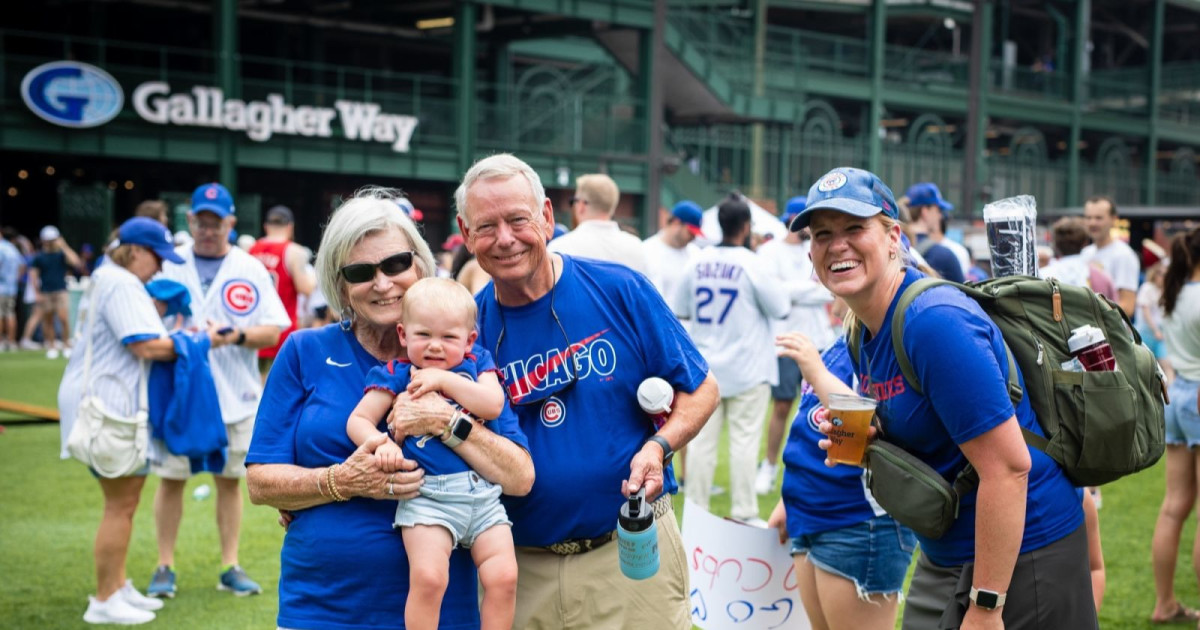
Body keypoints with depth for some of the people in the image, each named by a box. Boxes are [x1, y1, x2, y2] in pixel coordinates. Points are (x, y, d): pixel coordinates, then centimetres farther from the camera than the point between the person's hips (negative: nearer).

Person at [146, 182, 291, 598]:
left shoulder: (250, 270, 4)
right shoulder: (170, 265, 3)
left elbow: (273, 331, 0)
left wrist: (239, 336, -18)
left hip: (234, 396, 1)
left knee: (230, 480, 8)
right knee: (171, 479, 4)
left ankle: (230, 567, 16)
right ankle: (165, 567, 14)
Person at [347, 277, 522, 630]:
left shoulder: (476, 365, 10)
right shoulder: (396, 374, 4)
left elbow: (493, 405, -7)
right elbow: (357, 421, 2)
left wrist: (445, 379, -11)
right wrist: (381, 444, -18)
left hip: (483, 493, 3)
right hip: (428, 497, -3)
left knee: (503, 576, -7)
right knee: (427, 577, -20)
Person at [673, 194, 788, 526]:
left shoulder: (698, 262, 1)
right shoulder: (752, 264, -13)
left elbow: (680, 311, 11)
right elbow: (781, 307, -6)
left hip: (704, 367, 4)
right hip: (748, 369, -4)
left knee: (701, 440, 7)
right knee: (744, 440, 0)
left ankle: (695, 508, 11)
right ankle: (744, 513, 2)